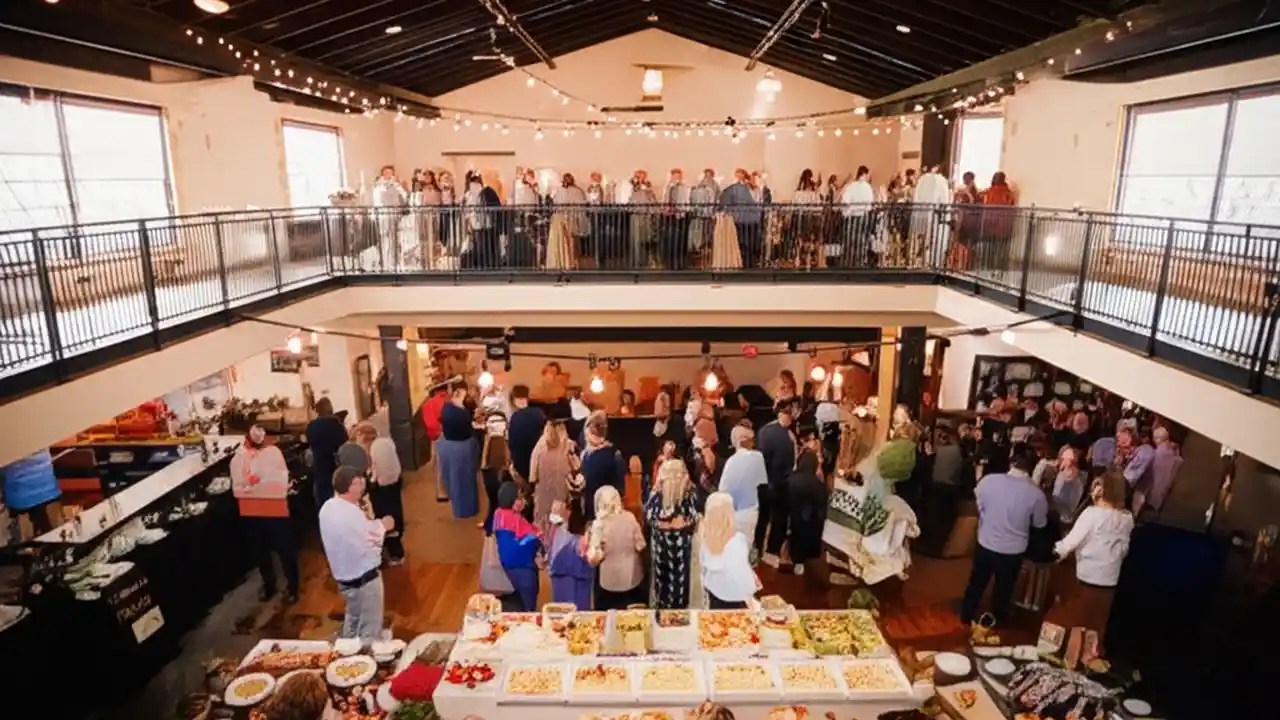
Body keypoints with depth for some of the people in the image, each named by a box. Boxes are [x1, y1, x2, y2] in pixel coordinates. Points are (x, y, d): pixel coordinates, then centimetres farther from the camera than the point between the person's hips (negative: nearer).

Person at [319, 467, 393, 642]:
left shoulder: (327, 508, -2)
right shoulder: (352, 513, -29)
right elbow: (370, 546, -22)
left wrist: (373, 525, 0)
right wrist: (382, 526, -7)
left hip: (344, 576, 9)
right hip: (364, 578, -9)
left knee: (353, 620, 29)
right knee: (370, 631, 7)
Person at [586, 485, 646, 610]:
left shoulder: (599, 523, -17)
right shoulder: (630, 518, -9)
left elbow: (595, 558, -17)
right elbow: (640, 546, -2)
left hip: (609, 580, -3)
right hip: (632, 577, 3)